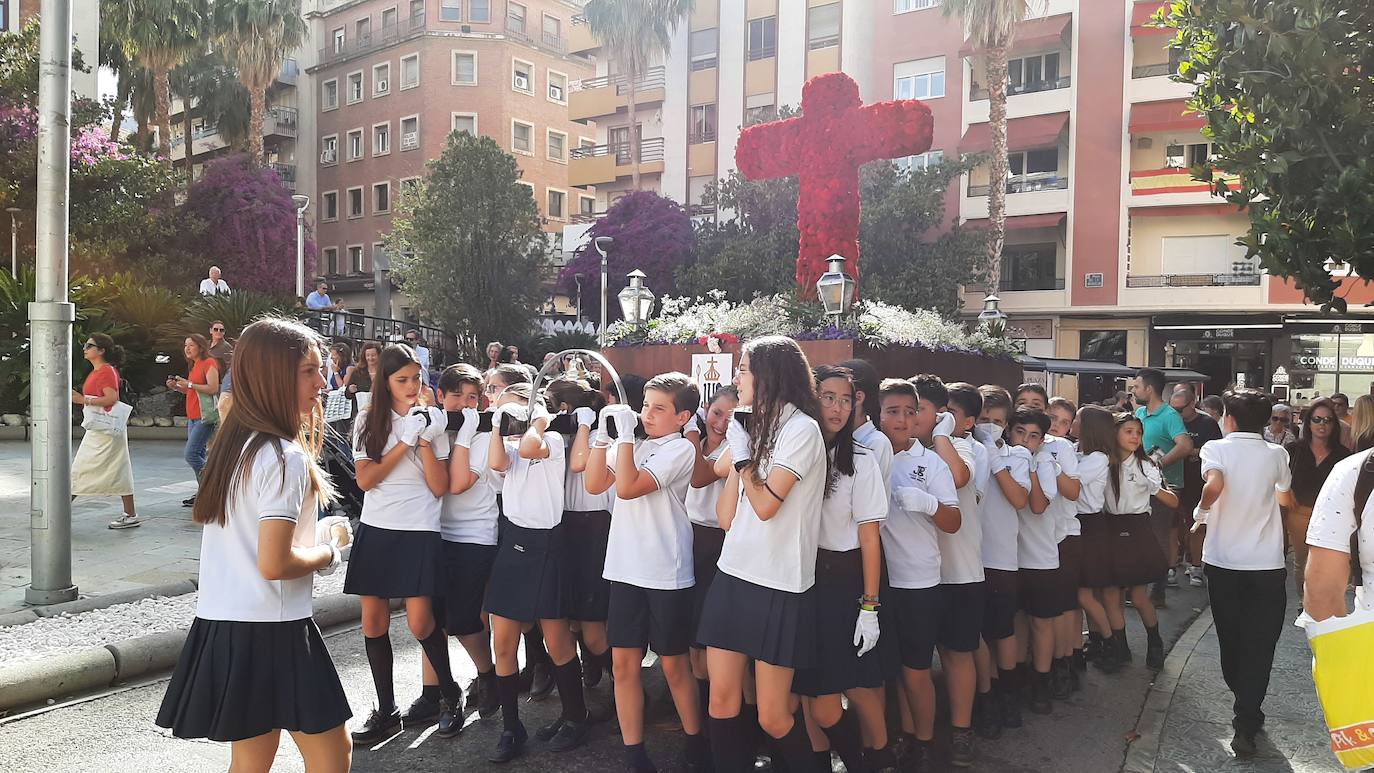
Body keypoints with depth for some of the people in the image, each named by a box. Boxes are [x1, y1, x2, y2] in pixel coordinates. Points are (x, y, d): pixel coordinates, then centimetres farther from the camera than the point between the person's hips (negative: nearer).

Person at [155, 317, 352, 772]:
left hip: (221, 625, 9)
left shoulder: (234, 441, 9)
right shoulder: (286, 458, -19)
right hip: (272, 632, -9)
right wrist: (329, 551, -5)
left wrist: (316, 534, 13)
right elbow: (275, 564, -23)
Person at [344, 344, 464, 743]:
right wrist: (406, 441, -14)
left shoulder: (431, 419, -1)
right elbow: (365, 479, -7)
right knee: (373, 622, 4)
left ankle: (451, 695, 15)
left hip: (420, 532, -2)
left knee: (420, 623, -9)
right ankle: (386, 711, 19)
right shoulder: (368, 420, 3)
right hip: (376, 530, 3)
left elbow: (440, 487, -5)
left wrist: (425, 441, -15)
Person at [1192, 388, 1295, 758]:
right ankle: (1245, 723, -3)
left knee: (1231, 638, 17)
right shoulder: (1276, 454, 1)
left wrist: (1201, 511, -8)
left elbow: (1214, 484, -26)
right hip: (1266, 564, 0)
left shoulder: (1216, 448, -7)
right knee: (1259, 644, 4)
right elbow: (1286, 500, 16)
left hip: (1223, 560, 0)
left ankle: (1245, 708, 35)